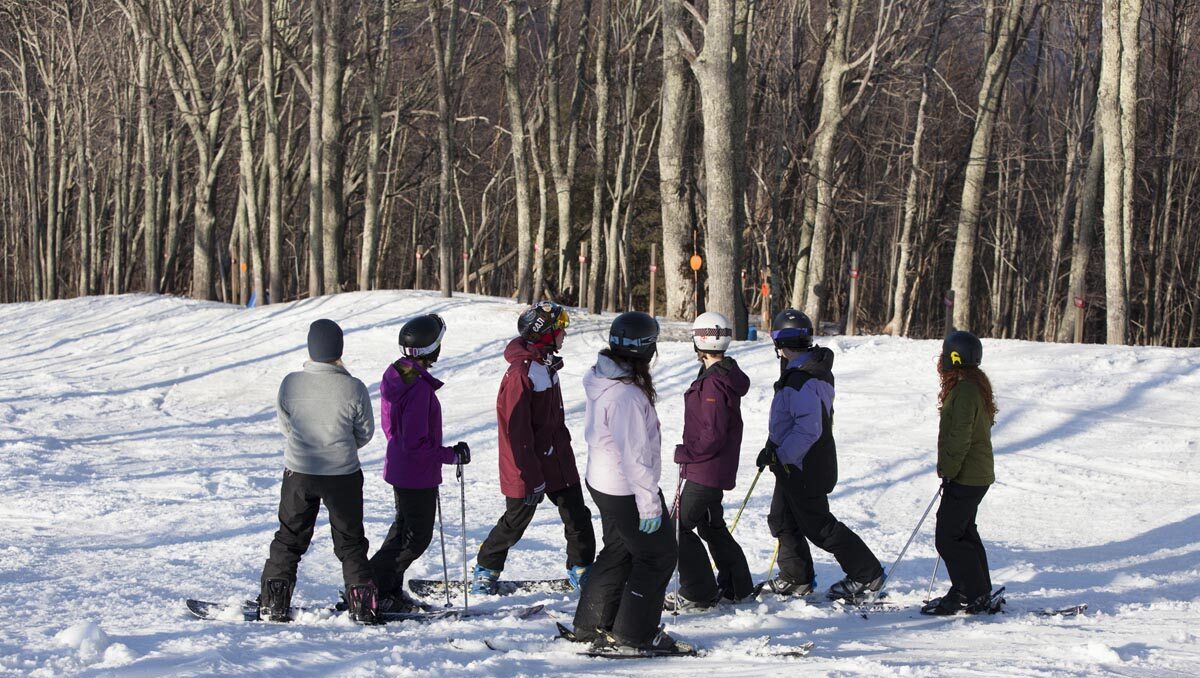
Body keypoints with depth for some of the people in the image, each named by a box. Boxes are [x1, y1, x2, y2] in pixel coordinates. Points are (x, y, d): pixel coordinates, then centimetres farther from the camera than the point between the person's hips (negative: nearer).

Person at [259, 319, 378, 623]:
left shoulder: (291, 383, -12)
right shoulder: (354, 389, -15)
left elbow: (285, 425, 3)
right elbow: (365, 432, -1)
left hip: (298, 472, 1)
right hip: (343, 475, -1)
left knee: (289, 539, 16)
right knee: (351, 541, 13)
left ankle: (273, 603, 14)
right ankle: (362, 606, 12)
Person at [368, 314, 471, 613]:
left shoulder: (394, 375, 1)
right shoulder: (419, 387, -28)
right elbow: (416, 444, -28)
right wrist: (452, 455, -16)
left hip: (398, 466, 9)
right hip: (419, 475, -9)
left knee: (405, 528, 22)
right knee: (416, 538, 3)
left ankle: (391, 591, 28)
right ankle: (372, 591, 5)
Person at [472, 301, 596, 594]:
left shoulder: (547, 365, 8)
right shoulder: (521, 373, -22)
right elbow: (517, 430, -23)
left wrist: (564, 446, 23)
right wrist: (530, 476, -21)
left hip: (558, 460, 8)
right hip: (529, 463, -8)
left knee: (577, 516, 10)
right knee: (516, 521, 5)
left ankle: (581, 570, 23)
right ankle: (486, 570, 23)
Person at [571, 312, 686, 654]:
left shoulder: (601, 380, 1)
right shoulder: (627, 396, -29)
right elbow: (634, 454, -28)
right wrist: (649, 501, -22)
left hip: (602, 482, 10)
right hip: (627, 490, -10)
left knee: (619, 551, 22)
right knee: (657, 555, 5)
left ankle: (591, 625, 30)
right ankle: (634, 632, 11)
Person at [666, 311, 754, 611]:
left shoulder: (713, 383, -23)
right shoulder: (728, 376, 9)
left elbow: (713, 435, -25)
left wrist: (685, 453, -13)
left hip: (706, 470, -10)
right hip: (718, 470, 10)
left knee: (680, 527, -3)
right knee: (711, 525, 22)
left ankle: (699, 593, 2)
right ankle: (736, 585, 30)